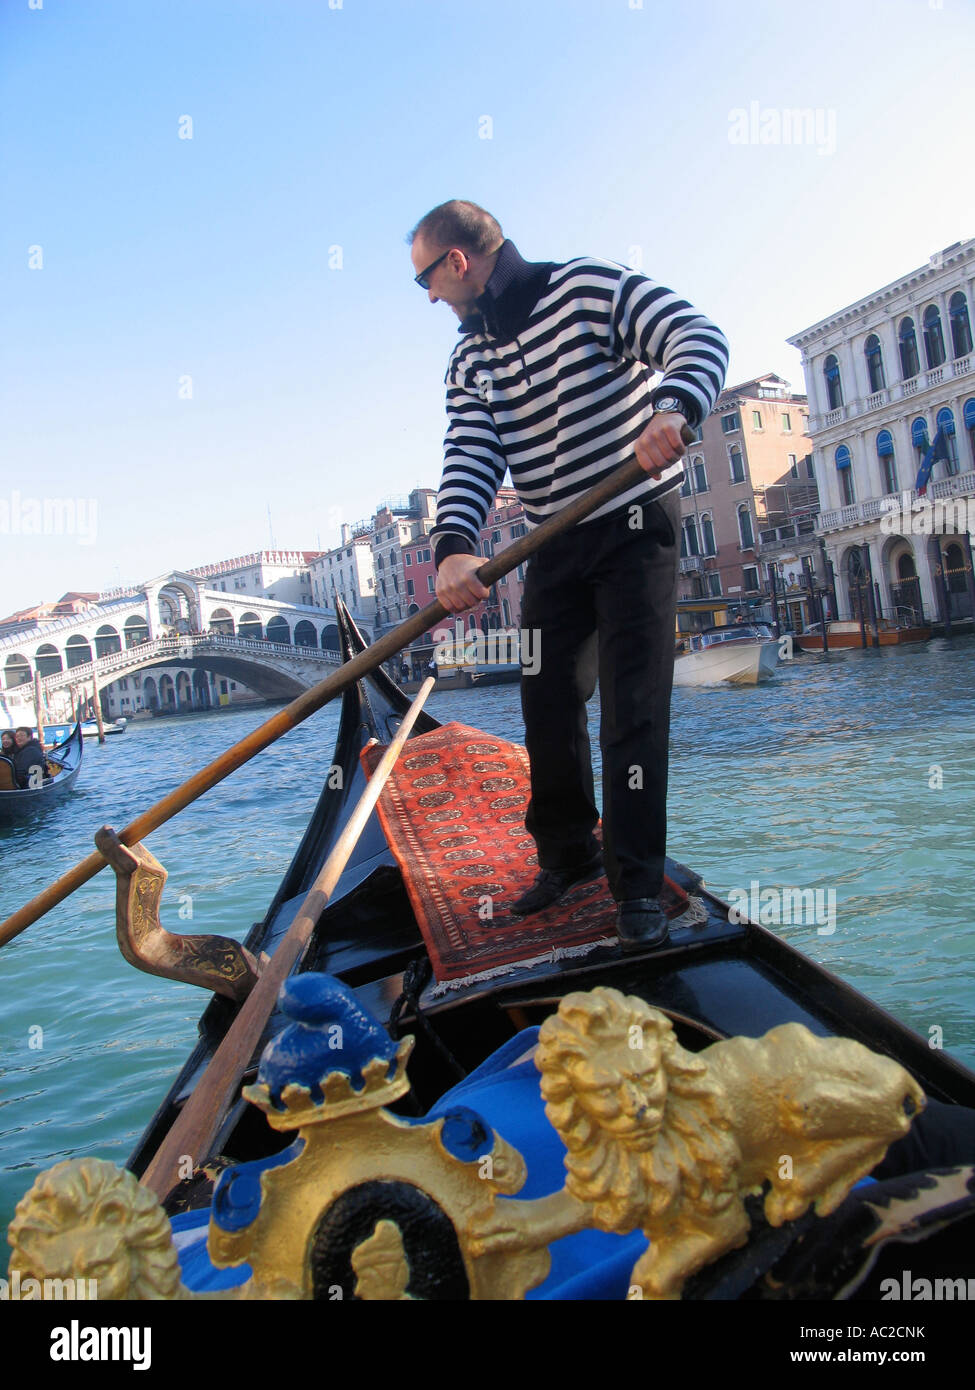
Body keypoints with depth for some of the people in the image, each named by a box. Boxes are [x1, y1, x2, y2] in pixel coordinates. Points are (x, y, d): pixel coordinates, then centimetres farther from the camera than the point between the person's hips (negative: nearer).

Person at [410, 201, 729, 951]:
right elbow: (470, 456, -4)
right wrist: (453, 546, -23)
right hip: (555, 546, 6)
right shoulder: (468, 361, 9)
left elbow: (699, 337, -16)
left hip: (636, 528, -6)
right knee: (546, 702, 9)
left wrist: (673, 409, -38)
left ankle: (637, 885, 1)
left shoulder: (592, 287, -7)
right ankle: (567, 852, 27)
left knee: (631, 710, -9)